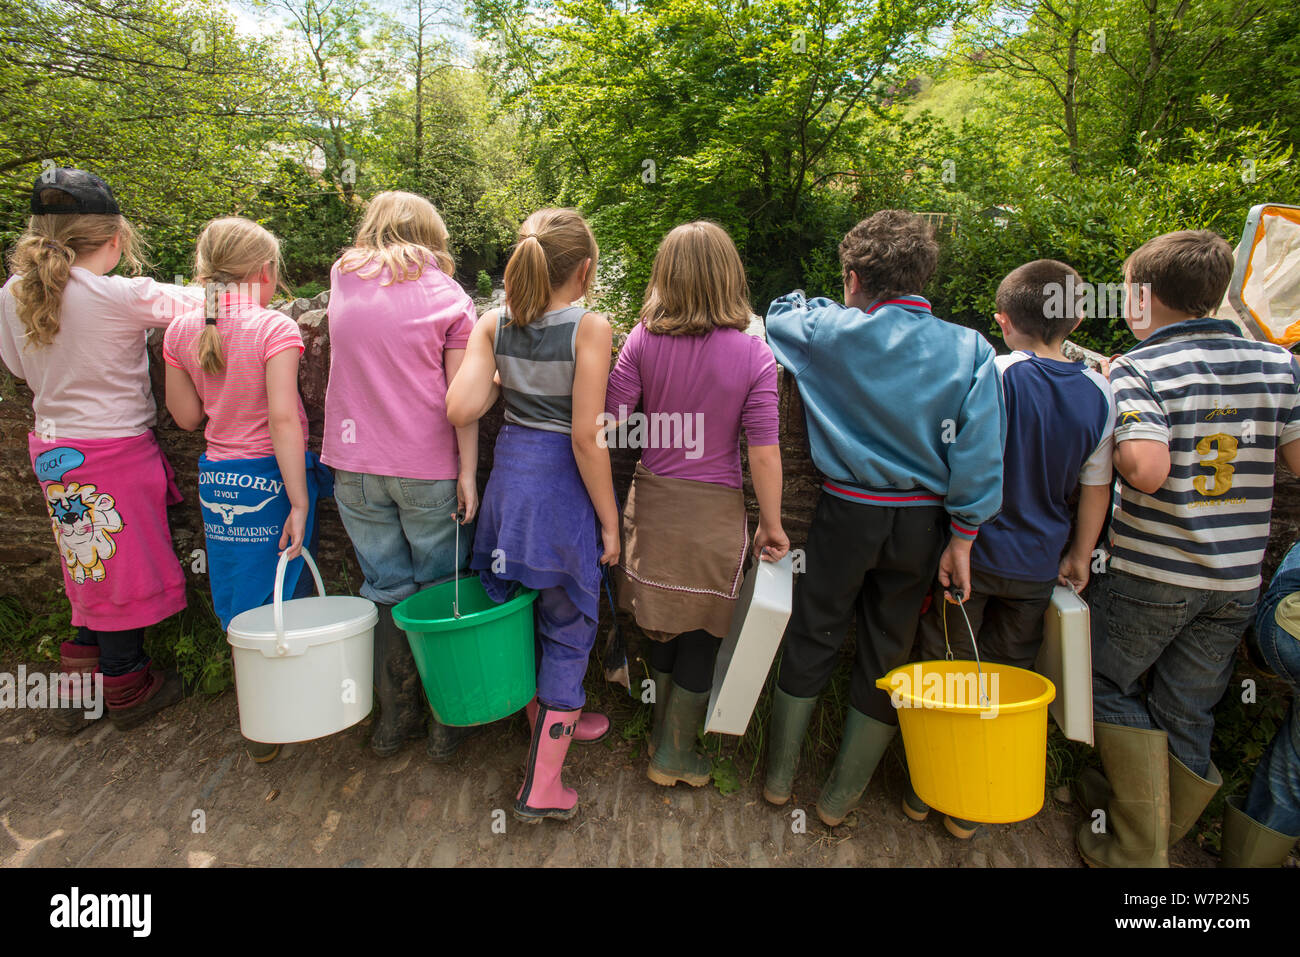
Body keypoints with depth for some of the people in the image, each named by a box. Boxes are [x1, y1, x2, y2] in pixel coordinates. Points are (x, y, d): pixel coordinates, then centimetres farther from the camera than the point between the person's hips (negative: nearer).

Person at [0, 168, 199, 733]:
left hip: (53, 451, 7)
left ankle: (74, 690, 29)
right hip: (114, 450, -6)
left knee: (93, 575, 19)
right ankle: (127, 690, 24)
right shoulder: (124, 296, -19)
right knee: (127, 571, 9)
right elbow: (195, 302, -5)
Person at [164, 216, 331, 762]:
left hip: (217, 478, 5)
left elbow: (186, 417, 7)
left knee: (241, 605, 18)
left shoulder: (181, 332, 1)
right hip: (272, 474, -5)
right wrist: (299, 501, -20)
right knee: (278, 597, 8)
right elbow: (282, 418, -22)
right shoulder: (275, 328, -15)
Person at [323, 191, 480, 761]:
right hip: (428, 469, -3)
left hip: (355, 467, 3)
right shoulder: (449, 296, -1)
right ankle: (446, 722, 20)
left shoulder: (342, 277, 9)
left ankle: (395, 718, 24)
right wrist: (467, 473, -5)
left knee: (384, 590, 13)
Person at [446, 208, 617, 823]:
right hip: (563, 485, -5)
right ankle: (541, 786, 16)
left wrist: (500, 381, 7)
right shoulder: (590, 327, -15)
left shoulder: (494, 323, -2)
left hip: (510, 472, 6)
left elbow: (460, 409, -13)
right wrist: (610, 521, -10)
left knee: (522, 613, 22)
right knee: (566, 627, 8)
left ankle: (551, 720, 46)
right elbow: (586, 436, -19)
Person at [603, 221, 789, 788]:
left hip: (653, 501, 3)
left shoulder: (643, 341, -6)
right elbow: (764, 452, -12)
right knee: (702, 633, 13)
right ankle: (675, 755, 26)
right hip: (715, 509, -2)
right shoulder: (753, 354, -11)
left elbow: (609, 420, -8)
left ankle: (663, 733, 38)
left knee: (663, 624, 19)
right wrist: (772, 525, -1)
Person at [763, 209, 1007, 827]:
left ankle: (779, 776, 31)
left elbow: (781, 314, 14)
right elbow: (980, 450, -12)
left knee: (812, 638, 16)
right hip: (923, 521, 2)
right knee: (887, 653, 15)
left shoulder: (831, 332, -8)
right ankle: (841, 797, 29)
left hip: (847, 513, -1)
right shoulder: (970, 348, -5)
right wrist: (962, 538, -7)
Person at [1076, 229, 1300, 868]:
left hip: (1151, 573, -5)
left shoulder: (1138, 368, -13)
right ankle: (1163, 830, 34)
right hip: (1238, 579, 5)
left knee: (1108, 687, 14)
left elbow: (1146, 470, -25)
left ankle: (1136, 848, 16)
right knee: (1188, 712, 17)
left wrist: (1115, 445, -6)